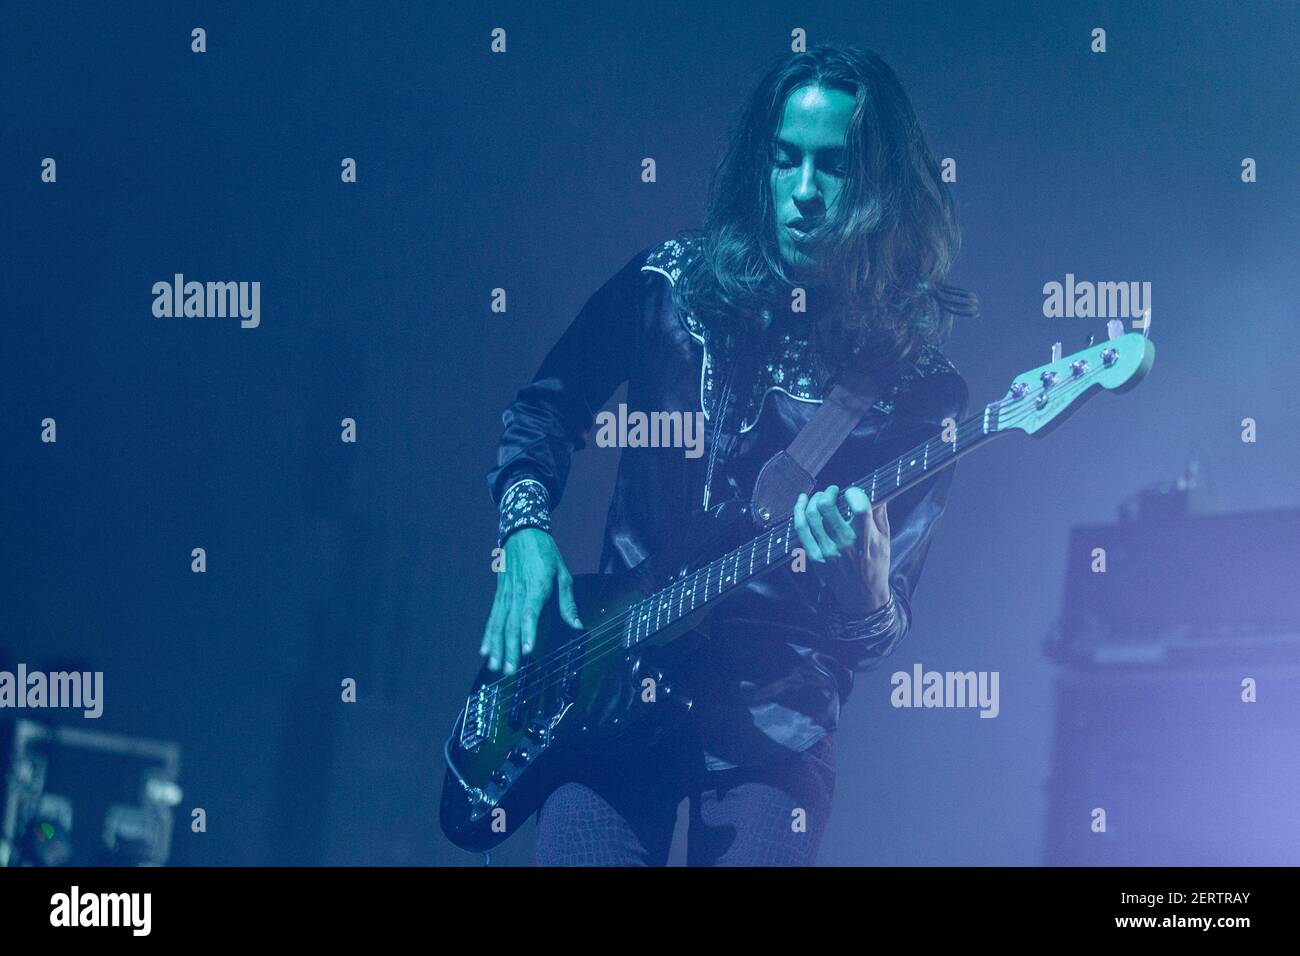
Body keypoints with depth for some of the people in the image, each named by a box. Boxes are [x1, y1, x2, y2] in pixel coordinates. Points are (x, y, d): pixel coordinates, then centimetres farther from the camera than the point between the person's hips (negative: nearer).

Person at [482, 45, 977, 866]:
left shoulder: (914, 381, -3)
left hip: (774, 710, -1)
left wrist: (863, 592, -28)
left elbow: (880, 640, -5)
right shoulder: (674, 282, 3)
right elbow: (546, 406, 15)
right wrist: (526, 533, -1)